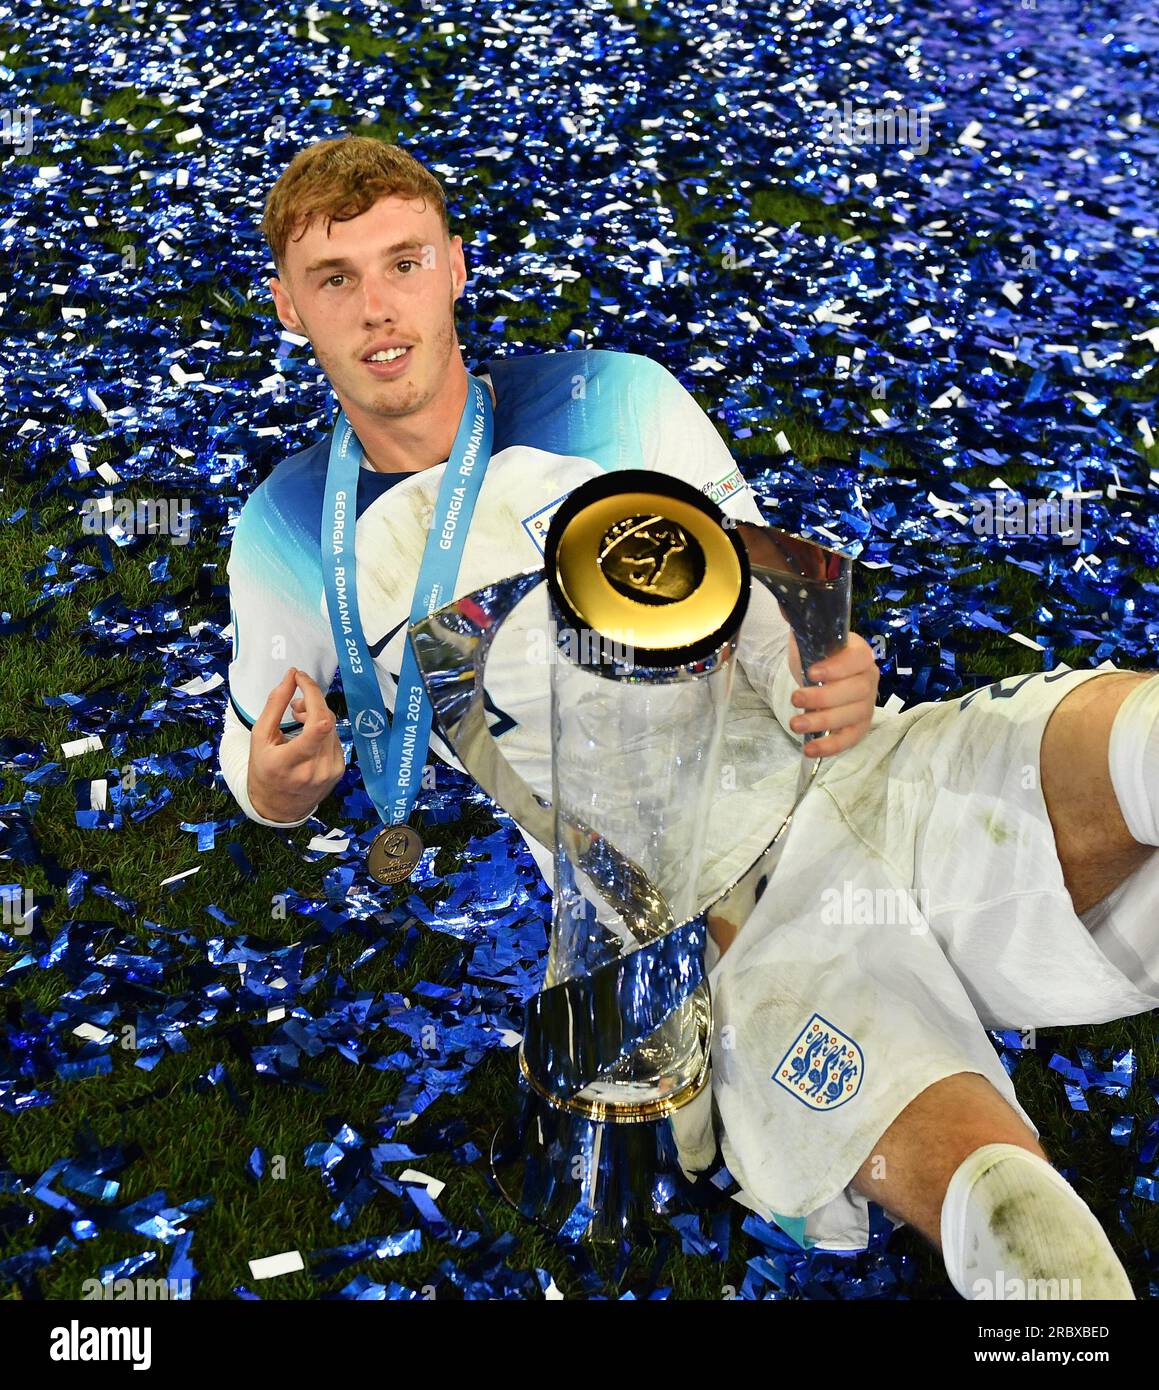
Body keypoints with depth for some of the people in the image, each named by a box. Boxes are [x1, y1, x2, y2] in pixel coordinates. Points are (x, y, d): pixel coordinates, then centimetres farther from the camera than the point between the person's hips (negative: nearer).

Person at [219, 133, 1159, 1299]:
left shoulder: (613, 399, 7)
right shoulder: (287, 541, 8)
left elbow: (768, 608, 12)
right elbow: (258, 764, 23)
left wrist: (832, 688, -12)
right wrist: (279, 786, -3)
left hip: (869, 789, 1)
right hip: (736, 929, -1)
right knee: (988, 1185, -32)